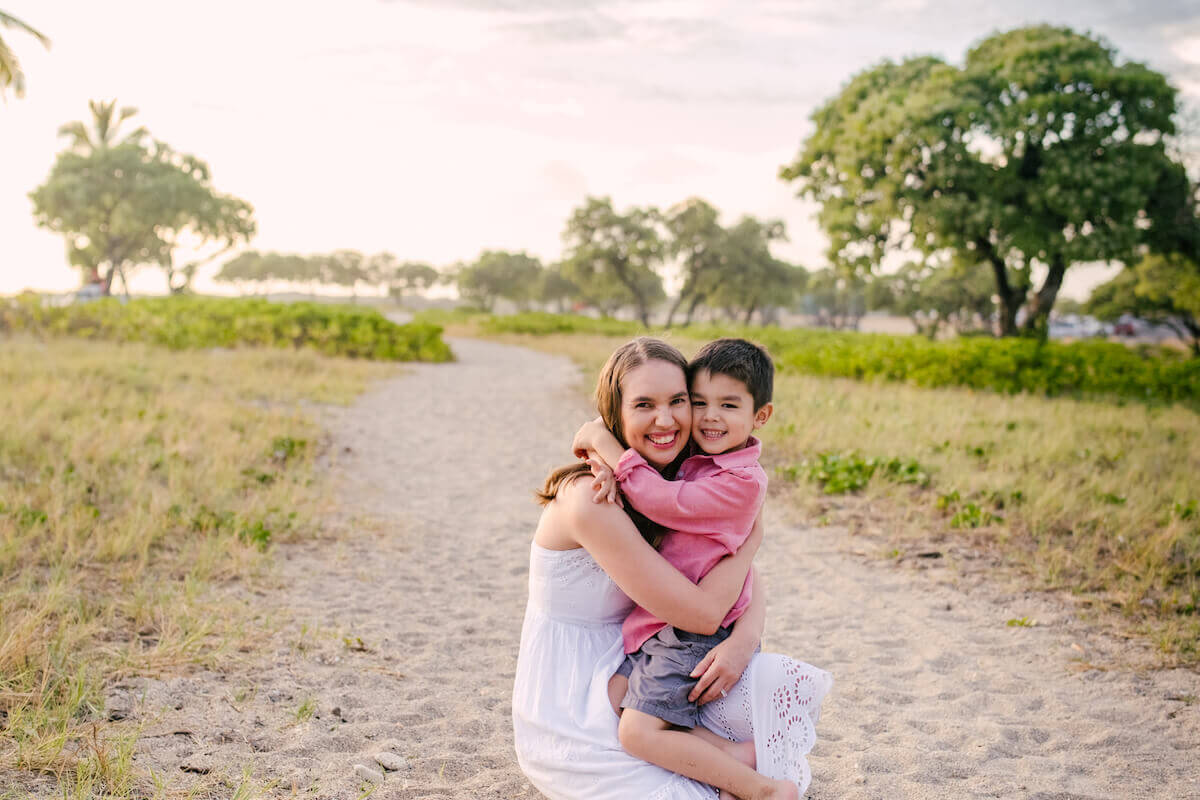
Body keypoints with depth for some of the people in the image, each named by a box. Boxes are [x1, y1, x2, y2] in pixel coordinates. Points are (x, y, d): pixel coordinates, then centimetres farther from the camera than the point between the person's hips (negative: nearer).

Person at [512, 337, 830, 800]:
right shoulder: (591, 499, -25)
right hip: (569, 717, -7)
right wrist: (751, 535, -9)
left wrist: (743, 641, -21)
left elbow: (749, 590, 2)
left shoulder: (681, 488, 0)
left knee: (780, 686, -14)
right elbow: (702, 613, -24)